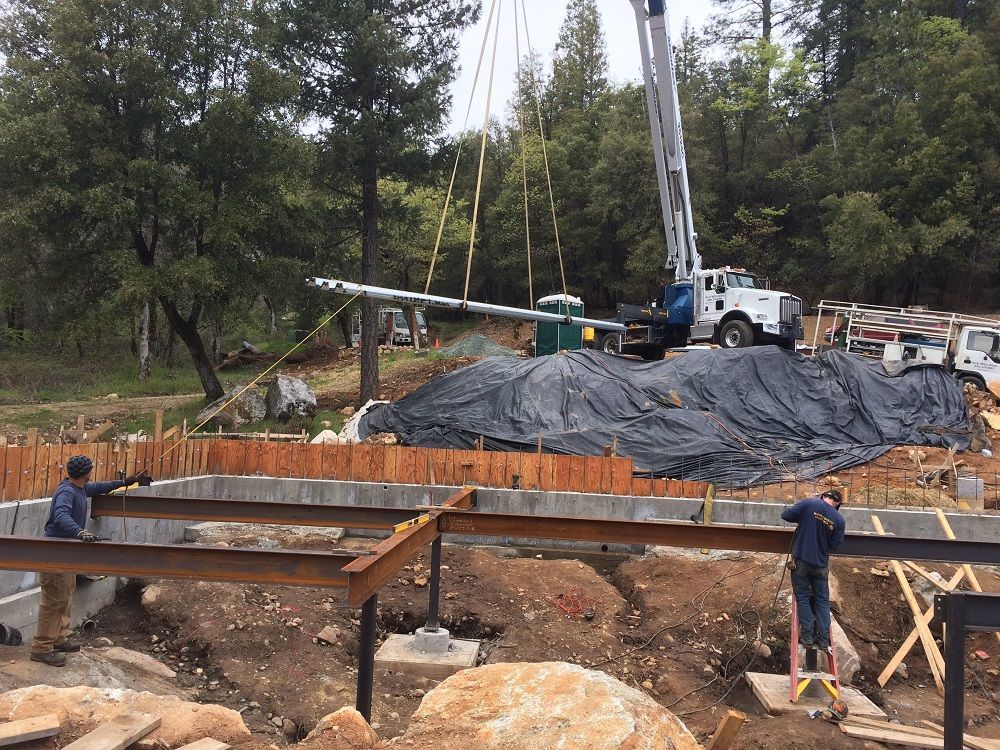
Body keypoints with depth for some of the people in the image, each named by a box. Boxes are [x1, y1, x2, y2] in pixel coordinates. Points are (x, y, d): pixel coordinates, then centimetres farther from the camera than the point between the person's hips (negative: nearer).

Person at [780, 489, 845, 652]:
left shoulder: (808, 504, -11)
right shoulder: (839, 519, -5)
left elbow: (785, 515, -8)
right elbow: (835, 546, 0)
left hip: (801, 560, -1)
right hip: (821, 564, 2)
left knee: (802, 598, 9)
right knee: (822, 601, 13)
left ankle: (807, 637, 8)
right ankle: (823, 640, 13)